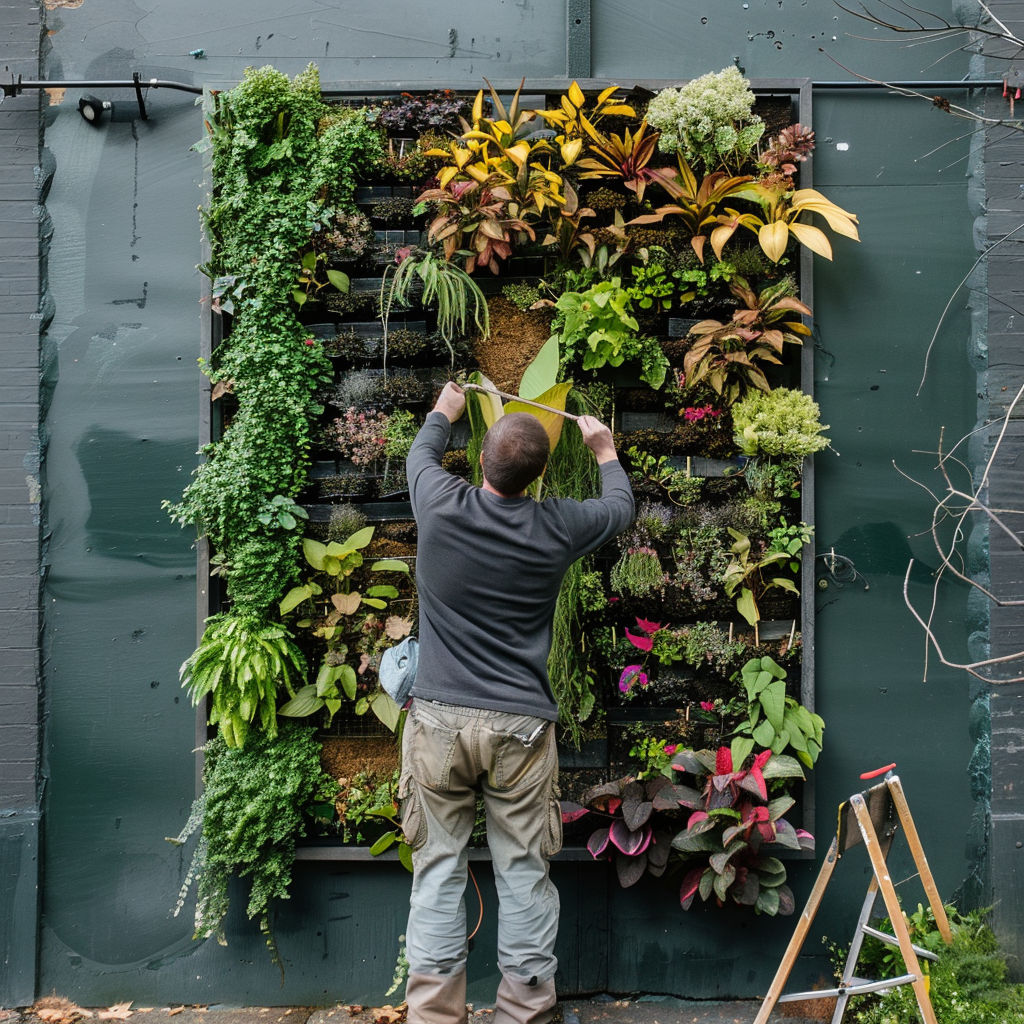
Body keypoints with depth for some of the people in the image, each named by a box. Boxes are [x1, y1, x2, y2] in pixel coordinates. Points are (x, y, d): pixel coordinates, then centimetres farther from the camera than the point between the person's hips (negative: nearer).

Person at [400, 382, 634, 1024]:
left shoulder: (441, 507, -5)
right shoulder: (558, 527, -4)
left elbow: (421, 453, 21)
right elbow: (622, 507, 19)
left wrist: (444, 412, 42)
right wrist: (606, 451, 39)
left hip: (439, 722, 1)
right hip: (521, 728, 0)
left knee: (438, 874, 6)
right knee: (524, 876, 7)